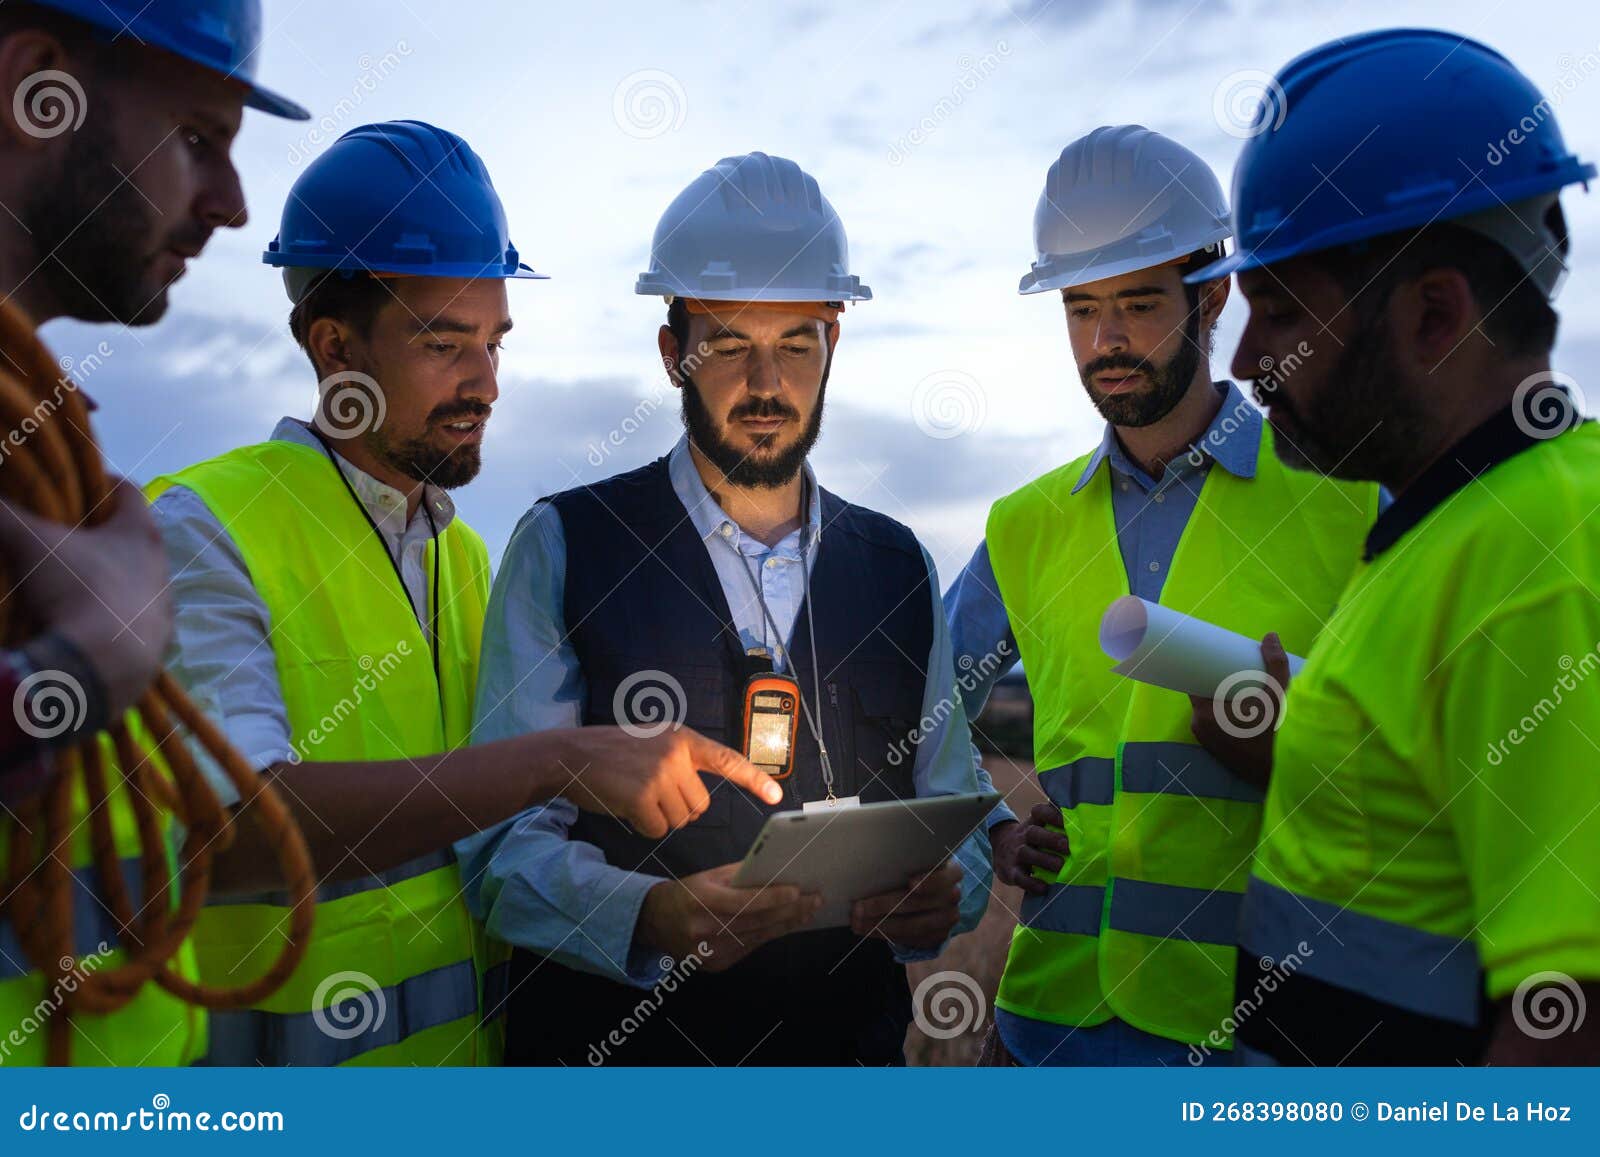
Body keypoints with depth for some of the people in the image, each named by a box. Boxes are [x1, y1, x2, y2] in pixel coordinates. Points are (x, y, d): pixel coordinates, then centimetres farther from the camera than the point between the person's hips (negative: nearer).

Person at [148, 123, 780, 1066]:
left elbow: (482, 807, 9)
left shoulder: (467, 555, 8)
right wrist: (559, 757, -35)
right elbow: (227, 826, -30)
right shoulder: (206, 530, -15)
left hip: (470, 1047, 7)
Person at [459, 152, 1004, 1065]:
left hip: (847, 1047, 3)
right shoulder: (564, 548, -6)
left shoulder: (901, 570, 5)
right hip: (610, 1054, -3)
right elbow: (506, 838, -11)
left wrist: (941, 895, -15)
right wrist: (645, 917, -29)